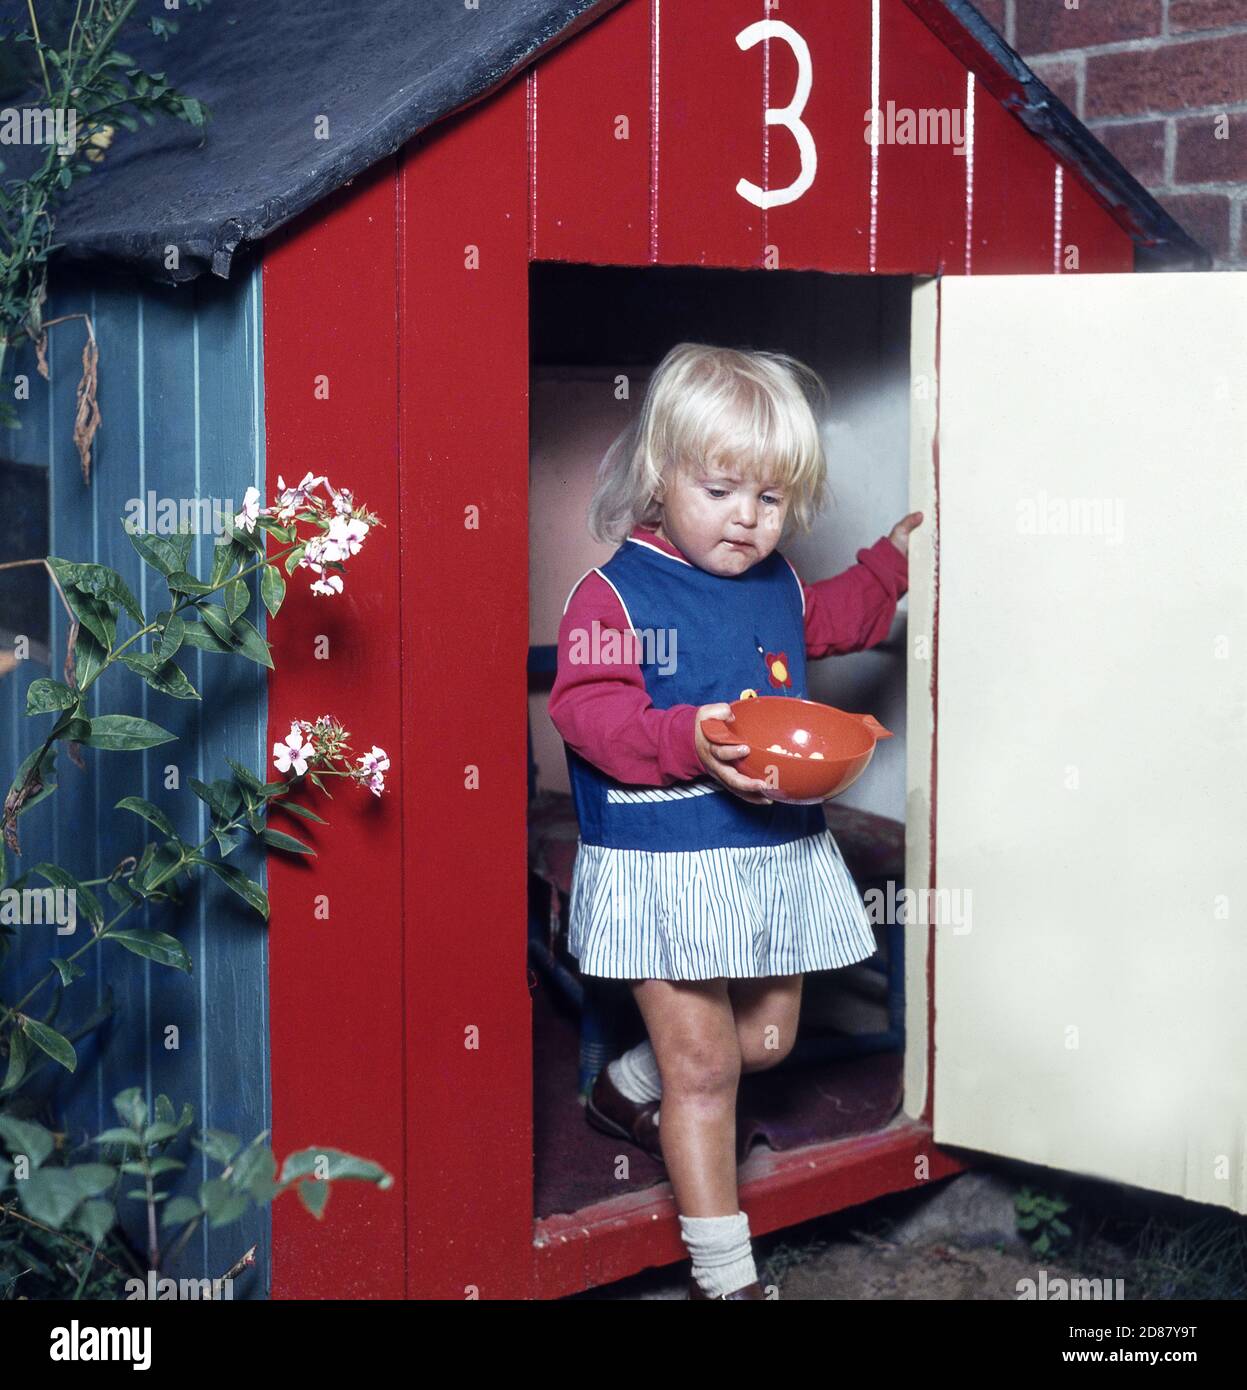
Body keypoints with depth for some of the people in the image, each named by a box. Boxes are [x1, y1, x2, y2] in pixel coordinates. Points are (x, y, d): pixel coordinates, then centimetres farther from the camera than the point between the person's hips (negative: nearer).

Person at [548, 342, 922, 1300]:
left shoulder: (776, 584, 8)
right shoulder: (615, 594, -13)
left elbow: (832, 620, 31)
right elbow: (587, 710, -23)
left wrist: (892, 562, 22)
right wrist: (692, 738, -35)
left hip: (777, 854, 7)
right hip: (667, 867, -7)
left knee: (765, 1039, 20)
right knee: (704, 1066, 0)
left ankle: (629, 1087, 48)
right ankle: (723, 1270, 11)